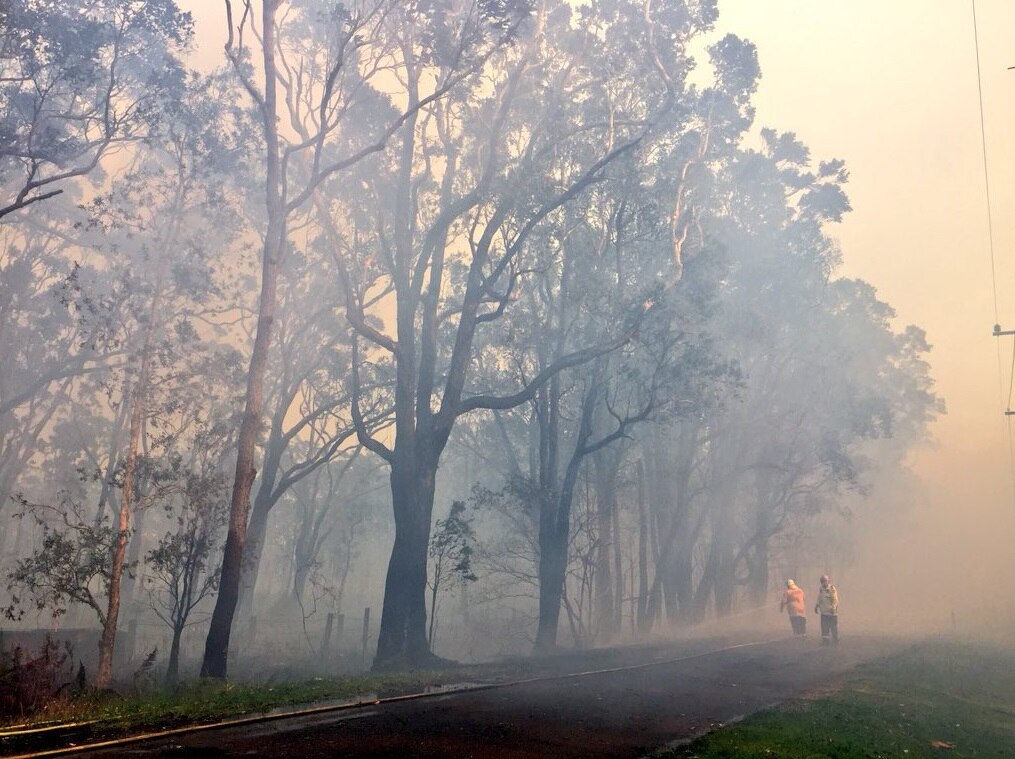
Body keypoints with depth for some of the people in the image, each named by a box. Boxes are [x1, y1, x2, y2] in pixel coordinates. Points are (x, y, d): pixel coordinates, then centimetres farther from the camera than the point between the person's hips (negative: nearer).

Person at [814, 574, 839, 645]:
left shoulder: (832, 589, -11)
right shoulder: (820, 589, 9)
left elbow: (835, 600, -16)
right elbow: (819, 600, 19)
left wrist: (833, 608, -26)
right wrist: (816, 606, 12)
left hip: (832, 612, -5)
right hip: (824, 612, 5)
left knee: (834, 628, 3)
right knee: (824, 628, 6)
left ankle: (835, 641, 16)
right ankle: (825, 641, 12)